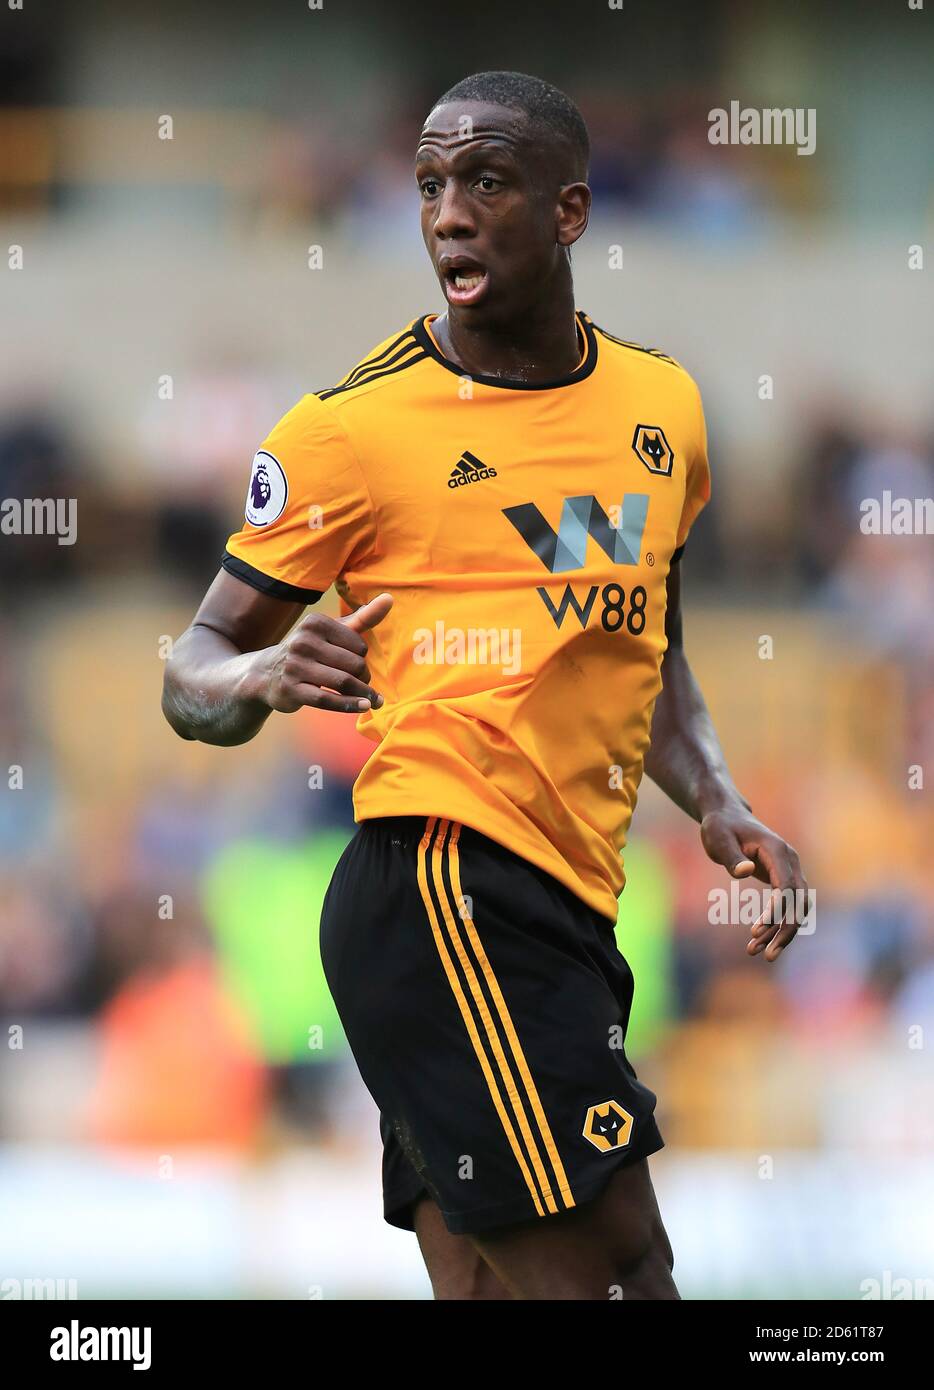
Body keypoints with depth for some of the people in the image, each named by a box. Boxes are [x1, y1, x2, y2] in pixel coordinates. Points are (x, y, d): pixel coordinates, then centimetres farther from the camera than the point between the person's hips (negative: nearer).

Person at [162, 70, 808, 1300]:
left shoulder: (664, 405, 13)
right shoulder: (355, 426, -4)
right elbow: (194, 675, 1)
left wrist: (718, 804, 11)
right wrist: (267, 677, -21)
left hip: (566, 910, 7)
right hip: (446, 884, -7)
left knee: (487, 1281, 9)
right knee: (617, 1272, -15)